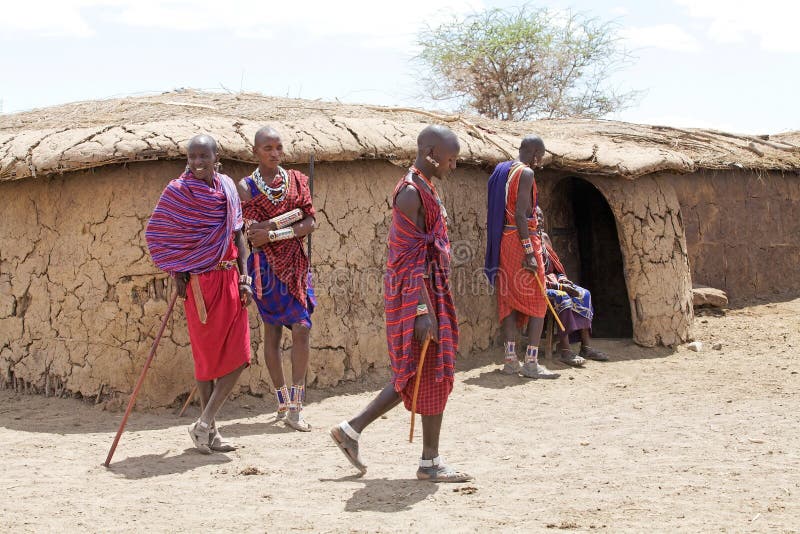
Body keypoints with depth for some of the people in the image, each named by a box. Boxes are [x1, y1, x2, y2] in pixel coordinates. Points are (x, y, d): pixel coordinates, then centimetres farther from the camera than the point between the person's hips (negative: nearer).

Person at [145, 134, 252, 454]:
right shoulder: (178, 191, -6)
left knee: (237, 357, 0)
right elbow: (157, 234, -2)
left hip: (229, 280, 5)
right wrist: (177, 274, -6)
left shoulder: (227, 187, 7)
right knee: (207, 355, 0)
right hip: (199, 282, -5)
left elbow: (237, 234, 11)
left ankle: (204, 425, 9)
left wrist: (244, 277, 4)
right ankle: (209, 429, 10)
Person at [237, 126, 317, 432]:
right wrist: (293, 216, -13)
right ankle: (284, 401, 14)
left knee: (302, 328, -9)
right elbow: (252, 231, -10)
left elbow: (311, 224, -1)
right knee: (272, 332, 2)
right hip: (265, 265, -2)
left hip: (295, 263, 2)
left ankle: (294, 407, -4)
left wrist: (272, 233, -12)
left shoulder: (296, 180, 9)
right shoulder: (245, 186, 1)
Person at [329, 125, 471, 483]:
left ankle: (352, 429, 19)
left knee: (417, 376, 13)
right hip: (416, 295, -10)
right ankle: (430, 462, 7)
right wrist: (423, 311, -23)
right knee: (432, 375, -3)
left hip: (431, 295, 10)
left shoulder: (424, 190, 15)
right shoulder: (411, 193, -16)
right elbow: (410, 259, -20)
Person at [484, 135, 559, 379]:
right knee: (536, 301, -3)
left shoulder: (501, 171, 14)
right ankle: (531, 362, -7)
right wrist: (529, 251, -21)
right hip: (522, 239, -8)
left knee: (509, 299, 9)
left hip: (502, 239, 8)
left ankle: (510, 359, 10)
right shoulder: (526, 173, -12)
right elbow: (520, 214, -20)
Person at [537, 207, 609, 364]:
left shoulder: (545, 237, 15)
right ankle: (564, 350, -37)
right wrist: (558, 286, -22)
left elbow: (555, 263, 20)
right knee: (563, 298, -34)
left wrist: (563, 280, -1)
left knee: (584, 294, -9)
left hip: (553, 280, 9)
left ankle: (586, 346, -16)